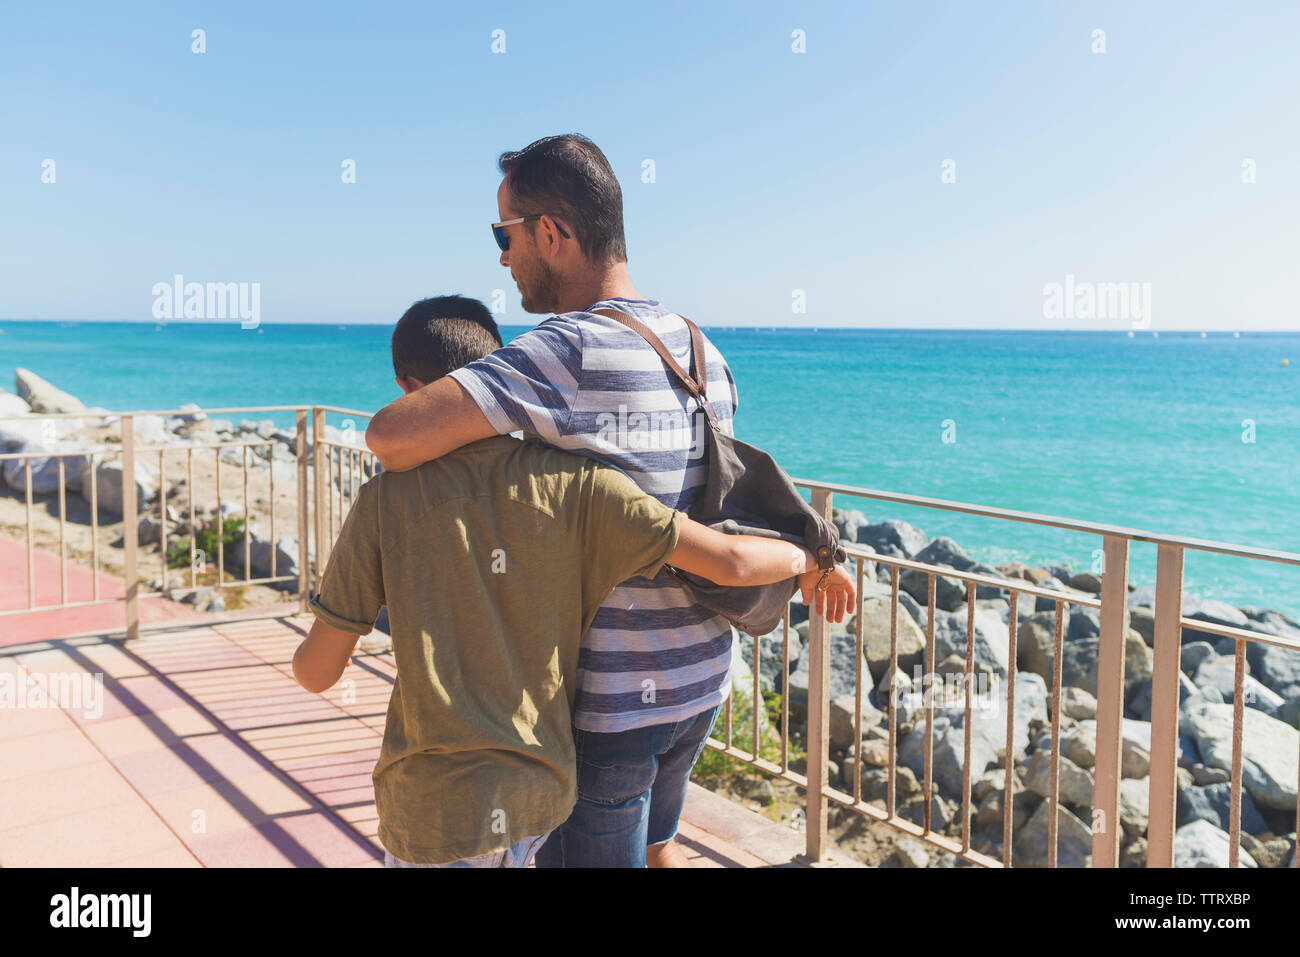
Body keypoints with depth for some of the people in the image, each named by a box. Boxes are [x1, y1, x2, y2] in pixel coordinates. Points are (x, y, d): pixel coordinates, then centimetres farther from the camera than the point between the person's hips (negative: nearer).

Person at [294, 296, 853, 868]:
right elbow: (731, 562, -12)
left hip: (437, 806, -2)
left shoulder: (385, 501, -11)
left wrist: (308, 649, 20)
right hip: (543, 788, 3)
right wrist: (806, 558, 10)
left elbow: (317, 671, -5)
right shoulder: (572, 484, -9)